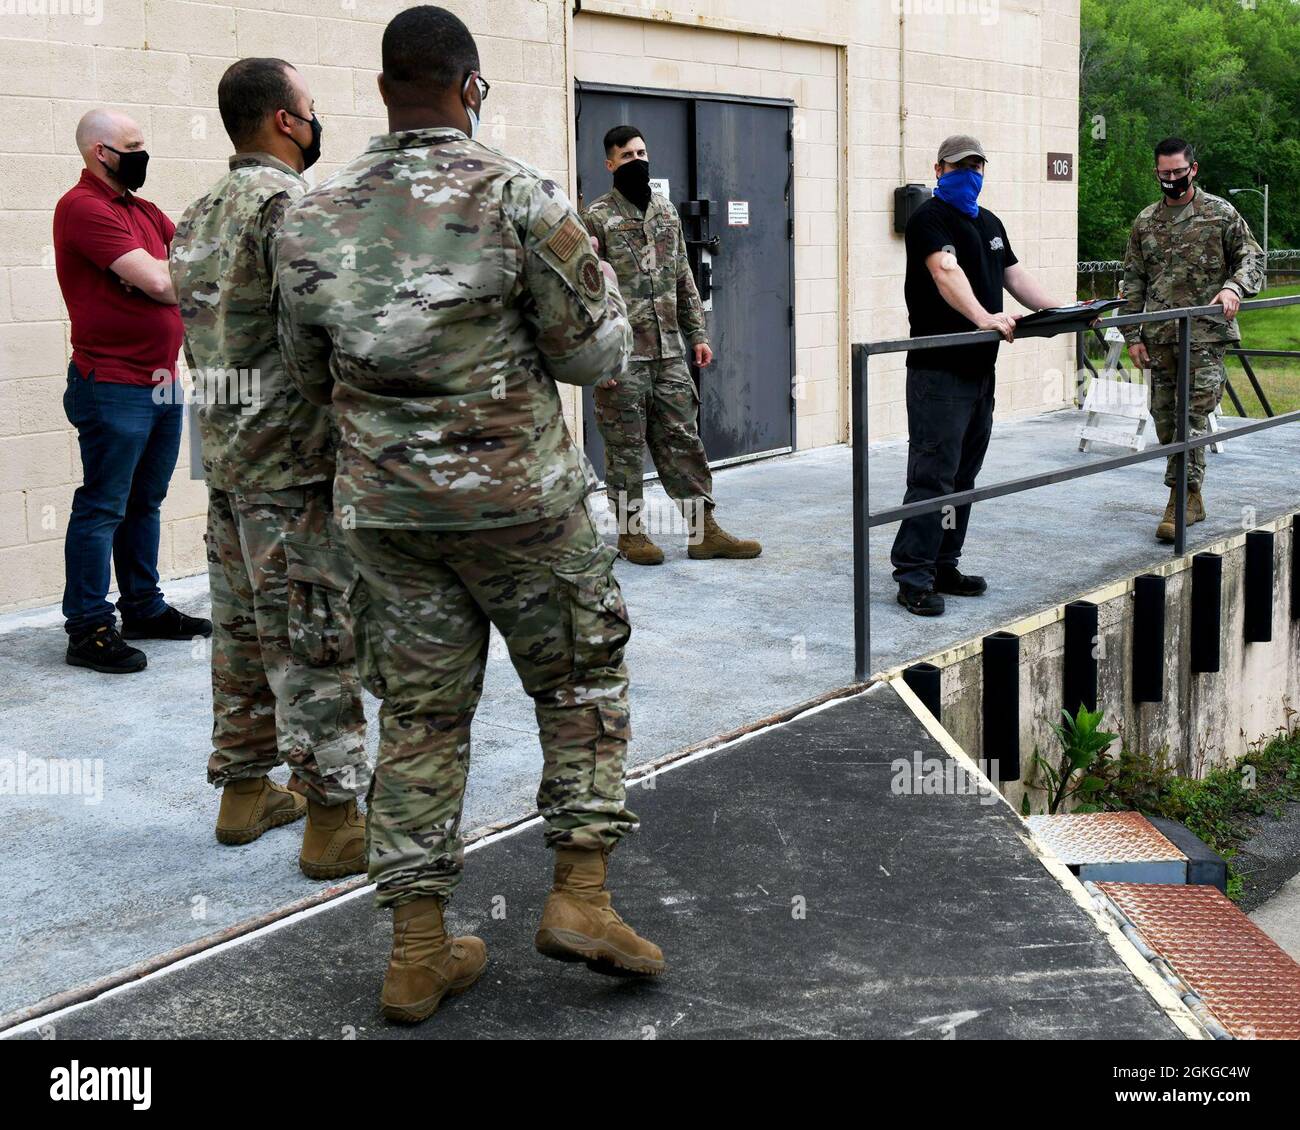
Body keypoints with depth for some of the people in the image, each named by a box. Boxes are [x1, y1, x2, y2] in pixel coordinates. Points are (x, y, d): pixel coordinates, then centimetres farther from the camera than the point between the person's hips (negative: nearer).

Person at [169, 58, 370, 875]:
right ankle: (335, 821, 3)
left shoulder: (200, 217, 14)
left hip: (227, 459, 9)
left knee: (244, 632, 16)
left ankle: (245, 791, 27)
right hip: (296, 467, -9)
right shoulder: (292, 205, -16)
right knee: (315, 645, -4)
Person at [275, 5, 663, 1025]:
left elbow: (313, 376, 12)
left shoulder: (312, 220, 3)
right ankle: (580, 893, 10)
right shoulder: (519, 196, -11)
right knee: (581, 680, 15)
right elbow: (597, 351, -7)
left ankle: (419, 952, 14)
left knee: (421, 714, 11)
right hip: (519, 499, -4)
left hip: (382, 505, 4)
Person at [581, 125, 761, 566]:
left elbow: (684, 280, 17)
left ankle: (703, 530, 12)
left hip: (669, 351, 6)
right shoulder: (597, 217, -5)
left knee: (682, 438, 7)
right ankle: (630, 531, 15)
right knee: (626, 446, 3)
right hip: (623, 354, -5)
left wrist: (698, 334, 12)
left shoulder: (666, 212, 13)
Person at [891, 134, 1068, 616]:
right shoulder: (930, 218, -8)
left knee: (963, 475, 11)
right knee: (933, 474, -10)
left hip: (980, 366, 9)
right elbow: (946, 271, -24)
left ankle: (944, 566, 19)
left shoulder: (990, 223, 21)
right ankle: (913, 575, -7)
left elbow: (1015, 275, 23)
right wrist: (982, 317, -39)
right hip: (938, 369, -9)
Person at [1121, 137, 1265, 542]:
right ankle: (1191, 498, 17)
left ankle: (1182, 499, -11)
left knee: (1193, 415, -11)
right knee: (1164, 415, 6)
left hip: (1205, 331, -4)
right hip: (1159, 334, 5)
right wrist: (1133, 336, 8)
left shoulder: (1221, 213, 2)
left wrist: (1234, 288, -18)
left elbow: (1252, 259, 3)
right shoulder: (1145, 221, 12)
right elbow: (1134, 281, 13)